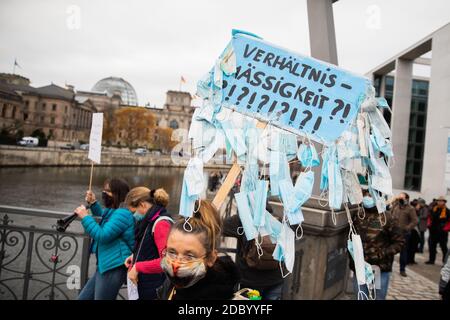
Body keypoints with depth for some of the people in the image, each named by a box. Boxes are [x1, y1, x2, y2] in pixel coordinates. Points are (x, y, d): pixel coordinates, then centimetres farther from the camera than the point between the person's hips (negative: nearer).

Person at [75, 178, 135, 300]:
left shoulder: (122, 213, -18)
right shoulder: (112, 211, 13)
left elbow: (102, 236, -24)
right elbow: (102, 214, 38)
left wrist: (85, 217, -15)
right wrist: (93, 203, 19)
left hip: (114, 268, -11)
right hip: (105, 266, 11)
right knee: (83, 298, 18)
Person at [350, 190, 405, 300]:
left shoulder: (387, 218, -8)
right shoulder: (356, 216, 2)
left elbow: (399, 241, -3)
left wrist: (382, 254, -12)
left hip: (381, 270, -3)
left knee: (378, 297, 11)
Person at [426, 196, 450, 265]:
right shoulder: (433, 209, 5)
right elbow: (429, 217, 19)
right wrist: (429, 224, 10)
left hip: (442, 232, -6)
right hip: (433, 231, 6)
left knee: (443, 247, 3)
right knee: (432, 246, 14)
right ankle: (431, 260, 27)